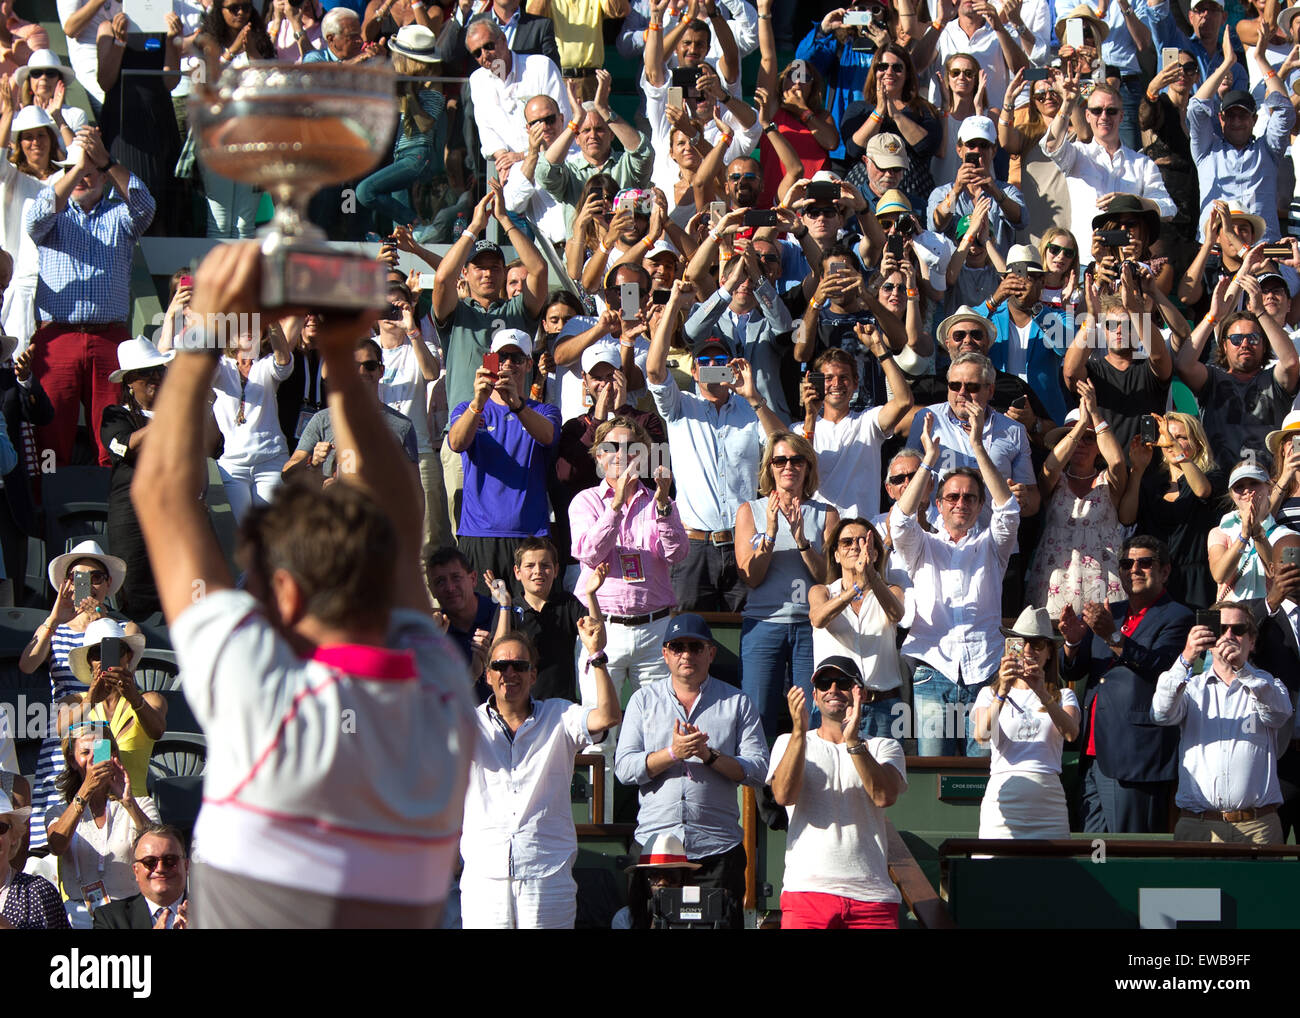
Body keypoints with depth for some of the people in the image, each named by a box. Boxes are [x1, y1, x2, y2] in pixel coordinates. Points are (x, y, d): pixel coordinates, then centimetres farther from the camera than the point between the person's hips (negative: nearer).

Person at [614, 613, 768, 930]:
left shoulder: (737, 703, 9)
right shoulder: (644, 700, 12)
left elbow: (757, 770, 1)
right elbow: (624, 767, 2)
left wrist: (710, 755, -14)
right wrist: (673, 753, -13)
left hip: (717, 850, -1)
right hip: (654, 843, 1)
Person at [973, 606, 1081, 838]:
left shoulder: (1063, 696, 14)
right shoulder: (990, 693, 13)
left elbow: (1071, 732, -7)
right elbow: (981, 734, -7)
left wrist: (1043, 694, -22)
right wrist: (1002, 693, -22)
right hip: (1003, 795, -1)